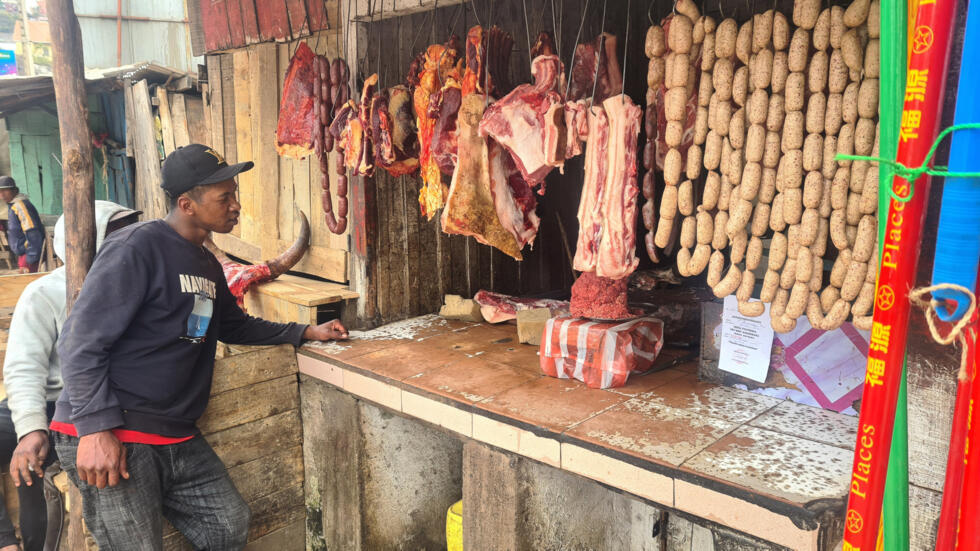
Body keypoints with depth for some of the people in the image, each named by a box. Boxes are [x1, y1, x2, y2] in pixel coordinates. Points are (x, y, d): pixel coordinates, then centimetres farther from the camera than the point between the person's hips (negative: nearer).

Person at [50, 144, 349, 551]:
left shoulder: (207, 264, 13)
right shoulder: (137, 247, -15)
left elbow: (234, 326, 27)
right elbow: (80, 342, -18)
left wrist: (307, 332, 19)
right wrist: (96, 429, -24)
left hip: (177, 437, 8)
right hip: (111, 437, -8)